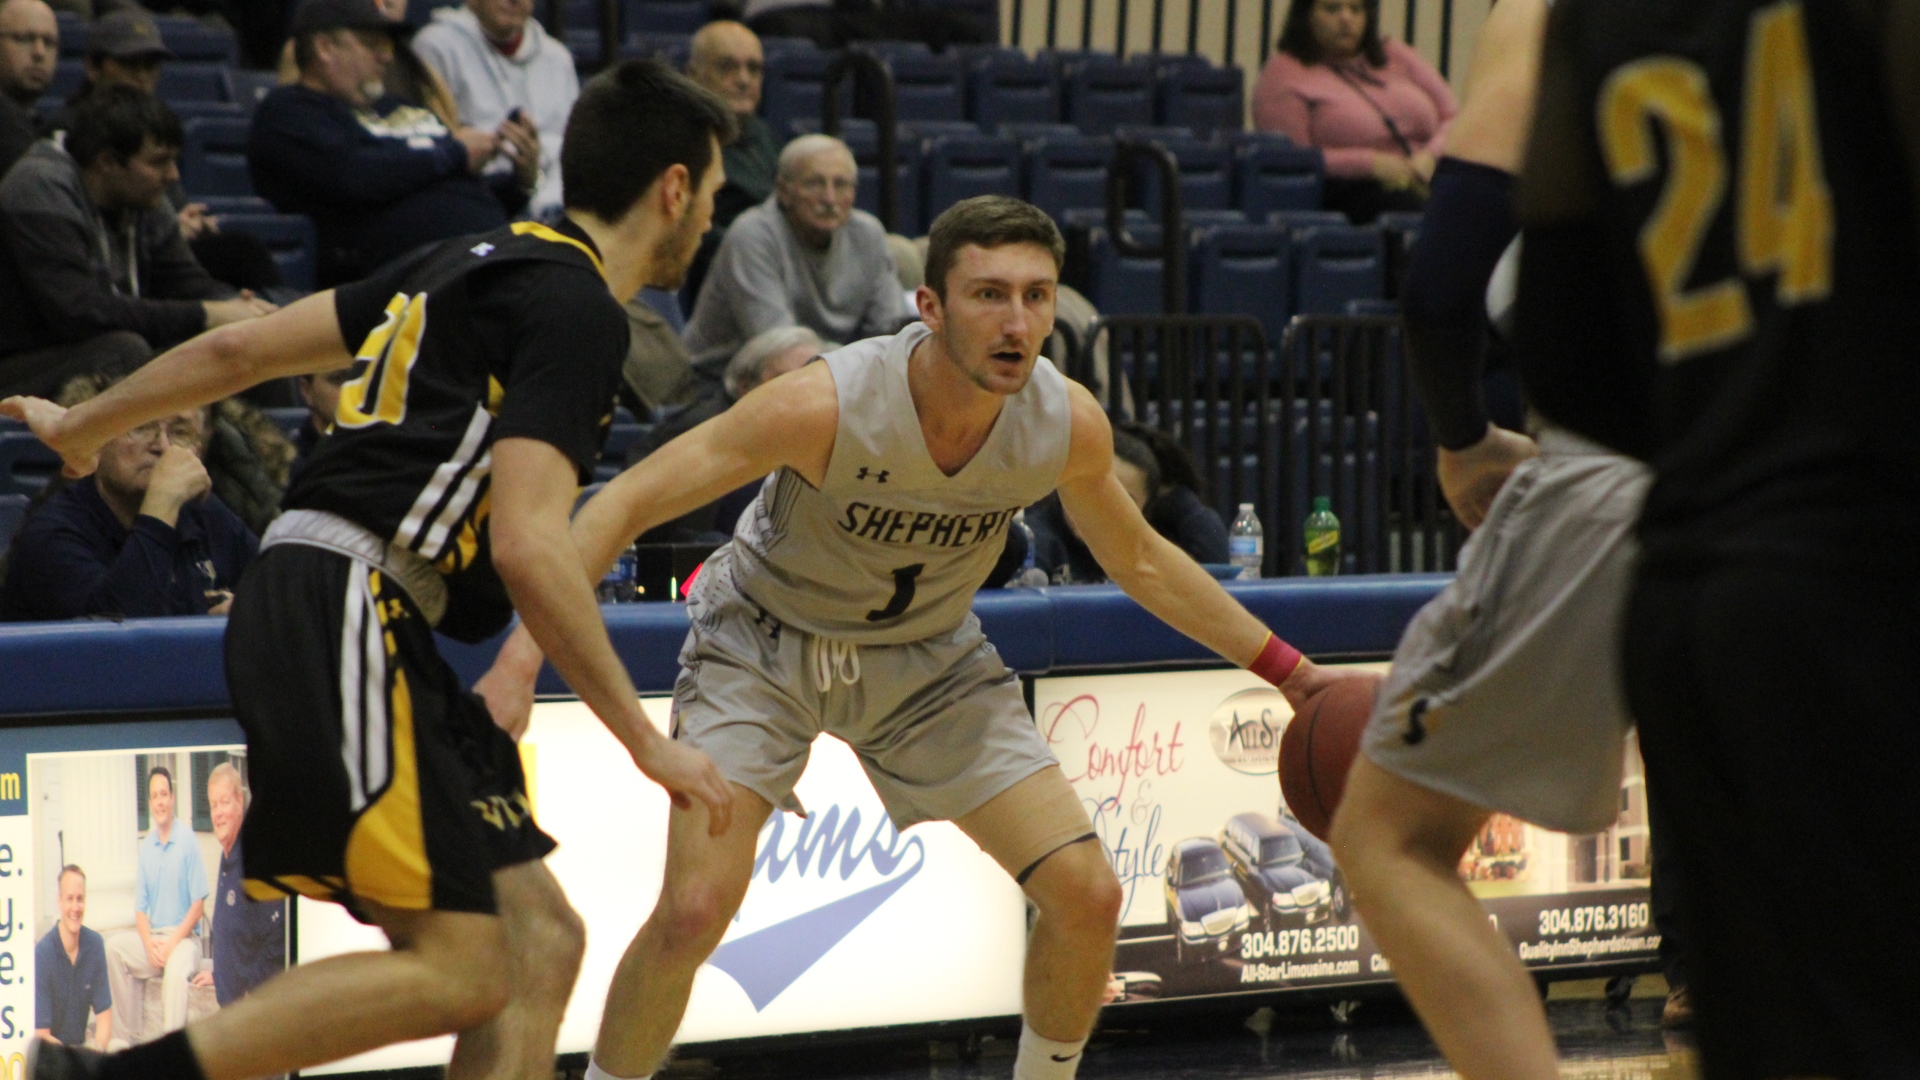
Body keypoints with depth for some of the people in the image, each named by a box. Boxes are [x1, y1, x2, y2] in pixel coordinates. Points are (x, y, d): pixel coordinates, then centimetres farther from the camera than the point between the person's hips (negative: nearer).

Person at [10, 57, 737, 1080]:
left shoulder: (478, 262, 21)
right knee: (456, 969, -14)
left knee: (538, 943, 4)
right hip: (348, 608, -10)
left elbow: (239, 348, 25)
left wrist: (83, 426, 40)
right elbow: (527, 545, -18)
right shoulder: (577, 307, -7)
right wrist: (646, 740, -13)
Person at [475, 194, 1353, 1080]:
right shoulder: (827, 405, -33)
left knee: (1087, 894, -7)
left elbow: (1140, 561, 2)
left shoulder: (1068, 424, -20)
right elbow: (625, 503, -28)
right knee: (694, 909, -22)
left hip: (928, 658, 4)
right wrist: (520, 661, -38)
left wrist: (1288, 671, 3)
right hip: (766, 644, -4)